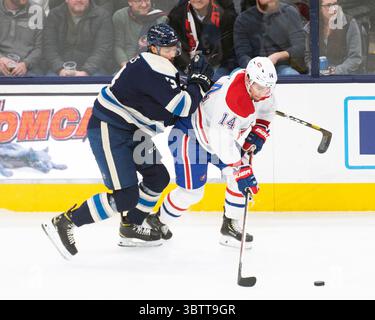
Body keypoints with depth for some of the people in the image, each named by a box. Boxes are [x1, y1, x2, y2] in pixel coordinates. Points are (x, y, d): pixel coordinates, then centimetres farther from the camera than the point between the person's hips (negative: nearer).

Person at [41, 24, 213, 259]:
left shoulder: (164, 68, 13)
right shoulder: (155, 69, -20)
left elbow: (171, 111, 17)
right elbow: (183, 106, -23)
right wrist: (199, 81, -8)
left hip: (129, 132, 11)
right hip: (108, 131, -11)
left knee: (158, 177, 18)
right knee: (125, 196, -16)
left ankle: (130, 229, 30)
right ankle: (64, 224, -10)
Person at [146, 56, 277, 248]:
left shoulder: (260, 85, -14)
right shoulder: (228, 98, -40)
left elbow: (266, 110, 11)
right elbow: (222, 141, -40)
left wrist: (257, 133, -1)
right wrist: (241, 172, -39)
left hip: (221, 133, 8)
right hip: (190, 134, -8)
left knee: (244, 175, -4)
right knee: (191, 191, -6)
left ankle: (230, 227, 7)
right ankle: (158, 222, 17)